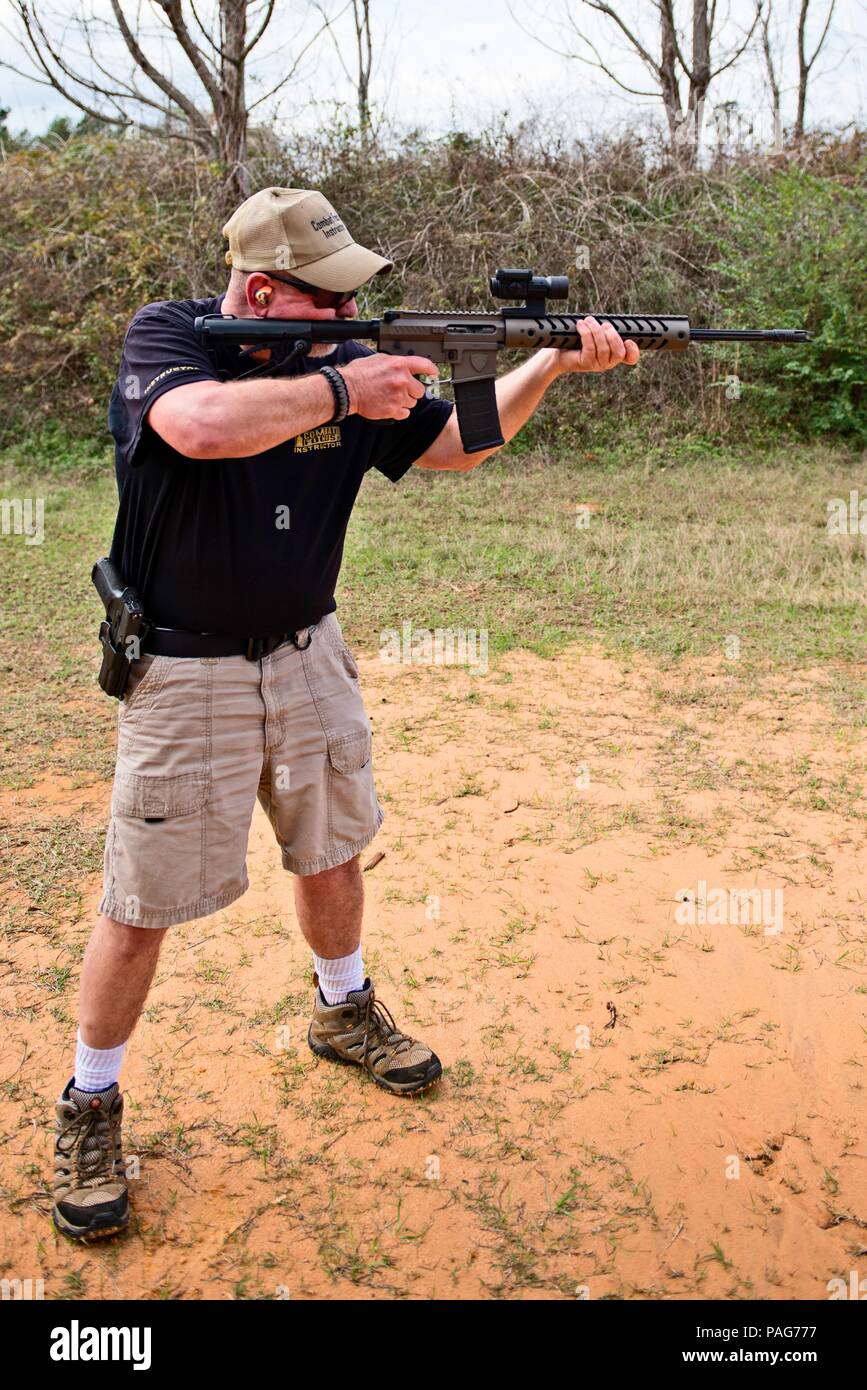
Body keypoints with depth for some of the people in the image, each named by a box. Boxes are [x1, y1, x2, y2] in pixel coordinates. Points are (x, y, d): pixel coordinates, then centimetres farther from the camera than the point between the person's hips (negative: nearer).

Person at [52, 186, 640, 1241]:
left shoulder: (344, 360, 0)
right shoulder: (164, 336, -14)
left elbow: (455, 444, 6)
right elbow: (206, 425, -37)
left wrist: (554, 361, -5)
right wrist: (337, 391, -26)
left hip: (307, 657, 5)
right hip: (184, 675, -5)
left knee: (331, 851, 19)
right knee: (142, 904, 3)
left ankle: (343, 1013, 46)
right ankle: (90, 1104, 25)